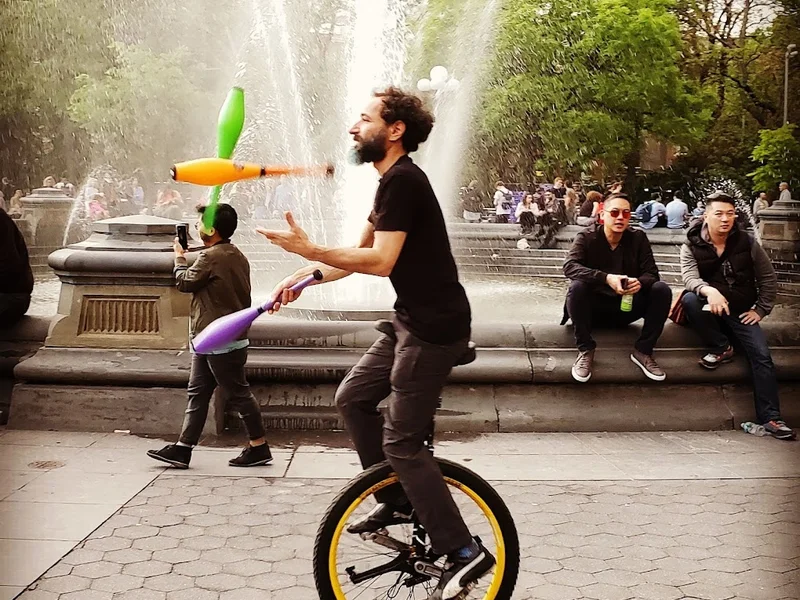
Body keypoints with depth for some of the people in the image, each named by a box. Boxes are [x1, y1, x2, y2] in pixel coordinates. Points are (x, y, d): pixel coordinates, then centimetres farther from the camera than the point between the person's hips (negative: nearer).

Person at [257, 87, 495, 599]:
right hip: (414, 321, 10)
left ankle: (465, 551, 2)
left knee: (401, 442, -7)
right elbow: (361, 252, 21)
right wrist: (305, 277, 12)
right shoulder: (394, 180, 16)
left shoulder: (402, 180, -16)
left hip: (434, 327, -10)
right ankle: (398, 501, 25)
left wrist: (308, 250, -19)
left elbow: (380, 261, -23)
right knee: (353, 397, 16)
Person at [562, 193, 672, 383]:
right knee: (576, 287, -33)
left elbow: (652, 274, -7)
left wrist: (640, 282, -34)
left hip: (626, 306, 3)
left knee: (662, 290, -20)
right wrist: (606, 278, -42)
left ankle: (643, 351, -10)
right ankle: (585, 350, -19)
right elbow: (569, 266, -27)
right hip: (595, 307, -2)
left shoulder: (638, 238, -2)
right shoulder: (586, 237, -10)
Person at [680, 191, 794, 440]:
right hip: (709, 311, -1)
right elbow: (690, 277, -21)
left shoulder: (747, 243, 0)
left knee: (762, 355, -20)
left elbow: (769, 279, 8)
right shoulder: (691, 245, -4)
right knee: (689, 299, -34)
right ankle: (721, 347, -15)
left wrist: (760, 310, -1)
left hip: (741, 312, 1)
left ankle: (770, 418, -18)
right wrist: (709, 291, -42)